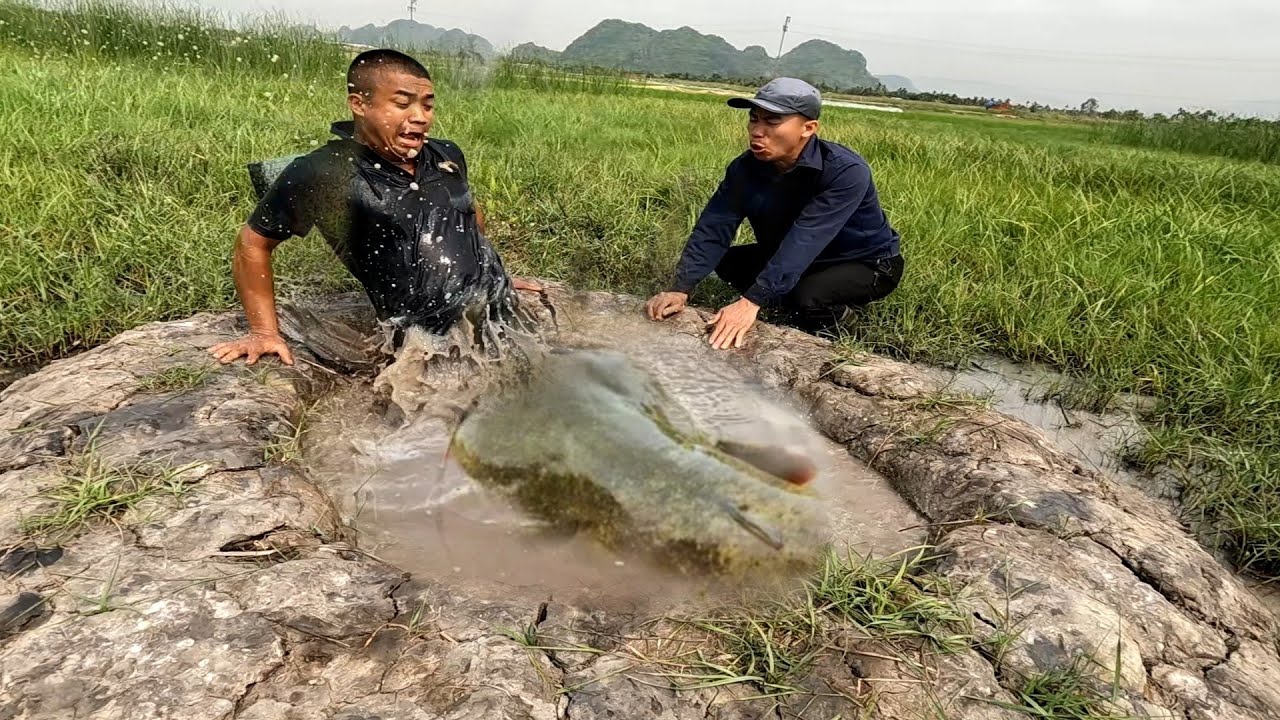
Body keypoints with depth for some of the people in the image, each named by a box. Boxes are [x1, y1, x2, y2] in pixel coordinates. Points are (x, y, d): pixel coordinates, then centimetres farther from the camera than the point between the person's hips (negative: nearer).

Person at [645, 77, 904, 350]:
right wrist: (680, 289, -37)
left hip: (868, 263, -6)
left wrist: (751, 302, -51)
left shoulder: (847, 172, -33)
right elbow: (714, 227, -23)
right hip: (800, 260, 6)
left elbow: (804, 240, -42)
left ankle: (837, 315, 1)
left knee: (806, 298, -34)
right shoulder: (746, 167, -15)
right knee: (727, 263, -9)